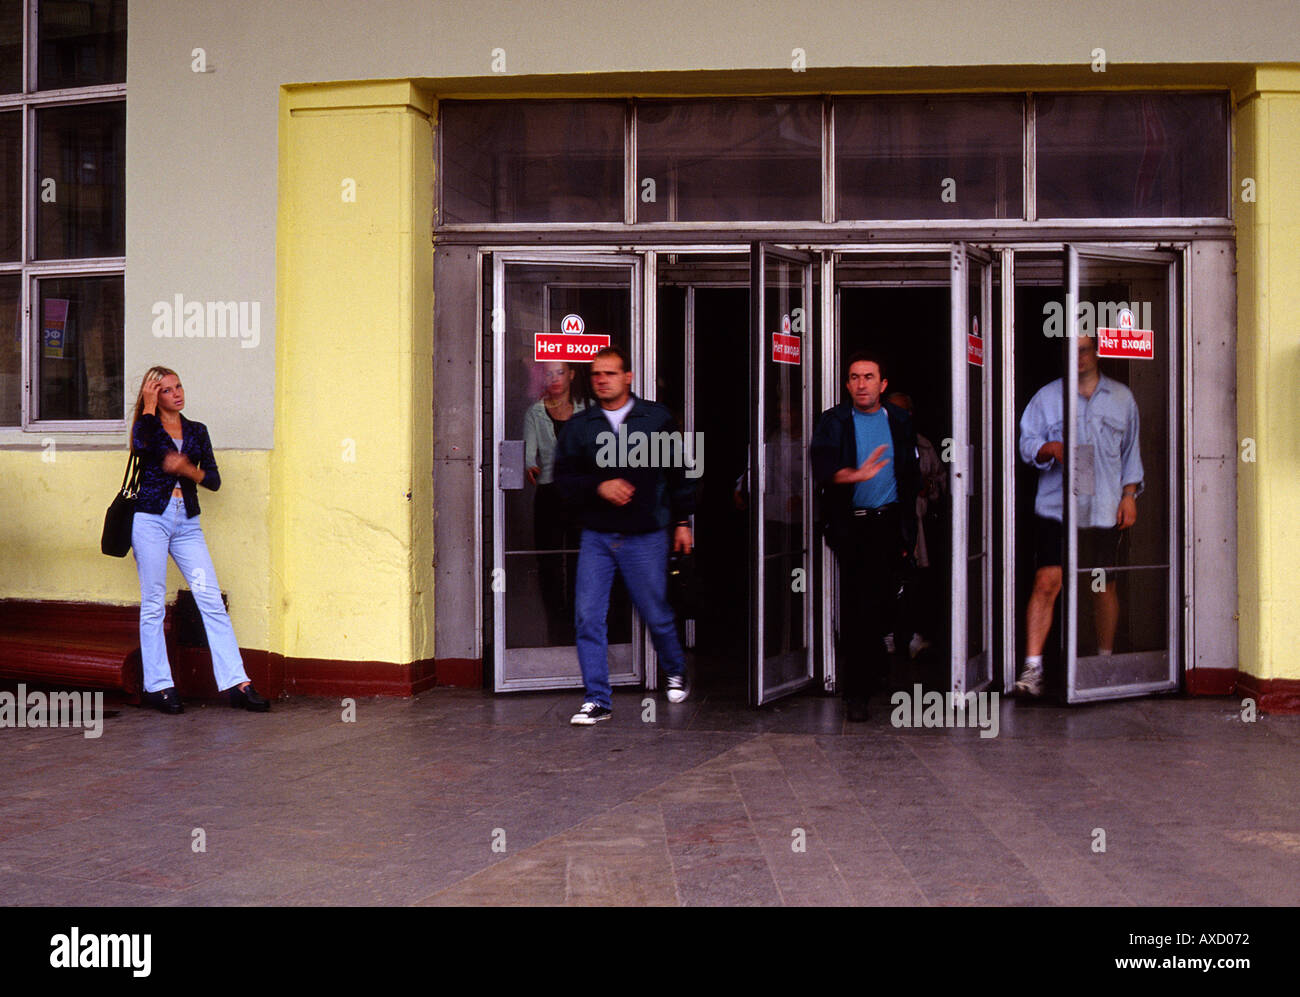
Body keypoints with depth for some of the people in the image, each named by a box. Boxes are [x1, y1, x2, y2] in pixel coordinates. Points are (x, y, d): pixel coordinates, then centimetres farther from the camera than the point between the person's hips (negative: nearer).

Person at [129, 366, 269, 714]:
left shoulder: (197, 431, 16)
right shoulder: (147, 426, 6)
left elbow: (214, 480, 9)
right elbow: (142, 444, -21)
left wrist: (187, 468, -9)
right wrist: (148, 407, -6)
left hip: (187, 522, 3)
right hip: (151, 518, -3)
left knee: (211, 600, -4)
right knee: (153, 603, 0)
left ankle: (237, 683, -5)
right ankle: (157, 685, 8)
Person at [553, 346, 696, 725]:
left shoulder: (657, 418, 4)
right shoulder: (578, 425, 5)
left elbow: (678, 472, 9)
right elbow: (562, 476, 3)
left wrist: (682, 521, 8)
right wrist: (599, 486, -13)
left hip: (646, 537, -1)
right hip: (596, 537, 2)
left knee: (656, 615, 7)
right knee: (587, 617, -7)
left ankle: (676, 671, 37)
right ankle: (597, 700, 2)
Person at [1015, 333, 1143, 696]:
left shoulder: (1121, 398, 14)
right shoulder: (1047, 397, 9)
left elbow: (1131, 452, 17)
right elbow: (1028, 443, 5)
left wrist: (1129, 495, 8)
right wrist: (1050, 449, -16)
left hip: (1105, 509, 2)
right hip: (1056, 506, -2)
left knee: (1105, 586, 8)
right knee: (1046, 582, -11)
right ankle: (1032, 666, -10)